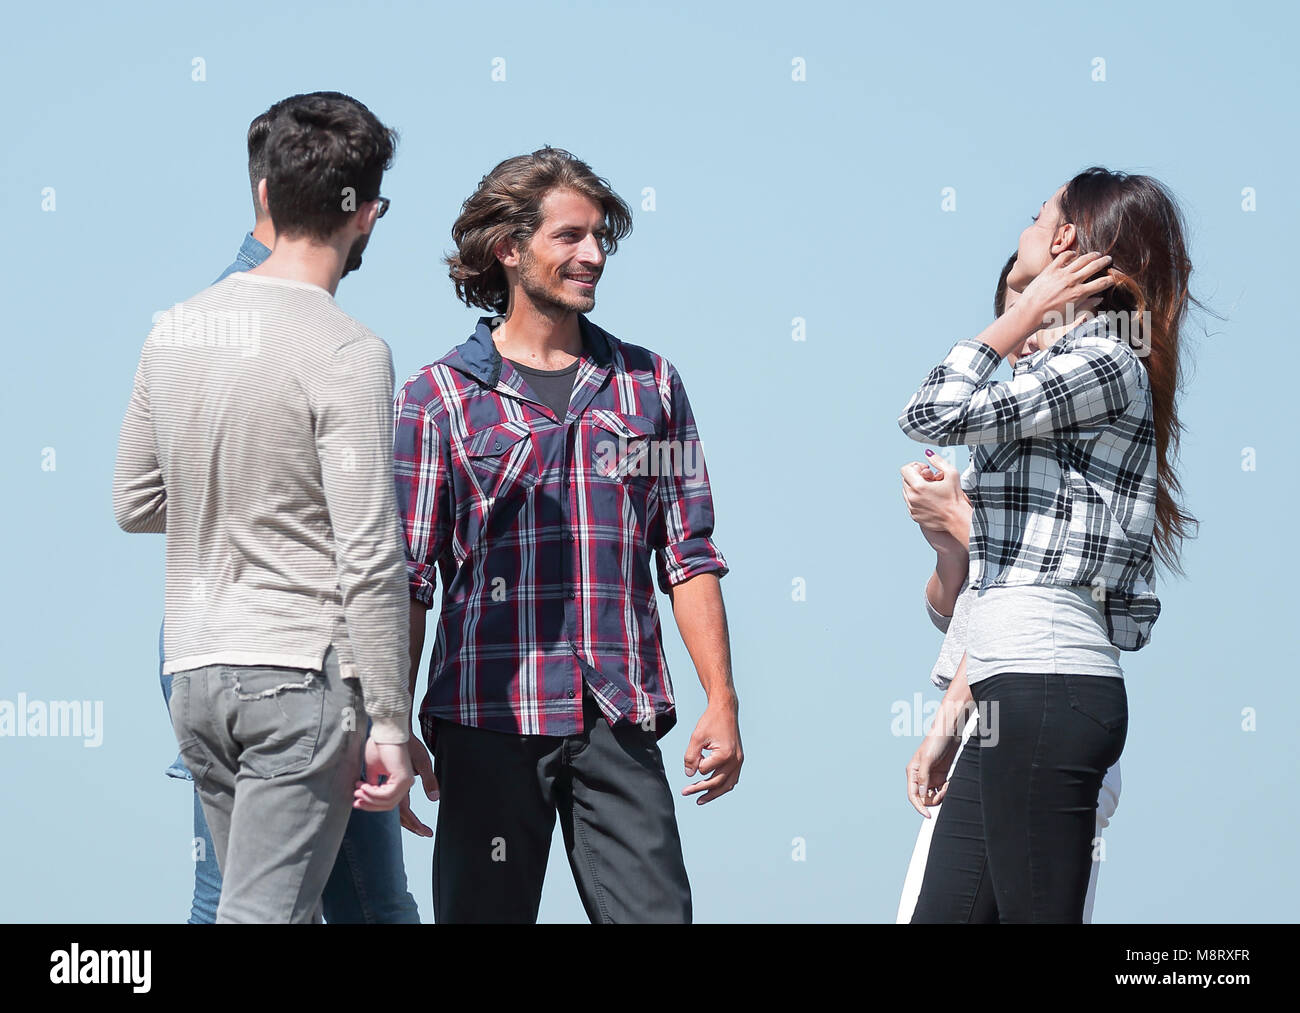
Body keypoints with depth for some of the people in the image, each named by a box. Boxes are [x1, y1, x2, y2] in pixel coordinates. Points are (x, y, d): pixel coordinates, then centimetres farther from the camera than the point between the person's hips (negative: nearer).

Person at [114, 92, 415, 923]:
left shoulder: (176, 330, 8)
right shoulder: (347, 355, -13)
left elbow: (135, 504, 16)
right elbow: (369, 562, -15)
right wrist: (391, 726, -11)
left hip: (193, 669, 7)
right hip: (300, 672, -7)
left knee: (272, 903, 16)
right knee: (268, 913, -7)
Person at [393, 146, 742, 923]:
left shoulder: (649, 385, 12)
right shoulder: (438, 398, 4)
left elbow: (689, 556, 11)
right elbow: (406, 580, 3)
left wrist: (722, 702, 4)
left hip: (620, 720, 2)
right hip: (488, 721, -2)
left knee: (656, 909, -6)